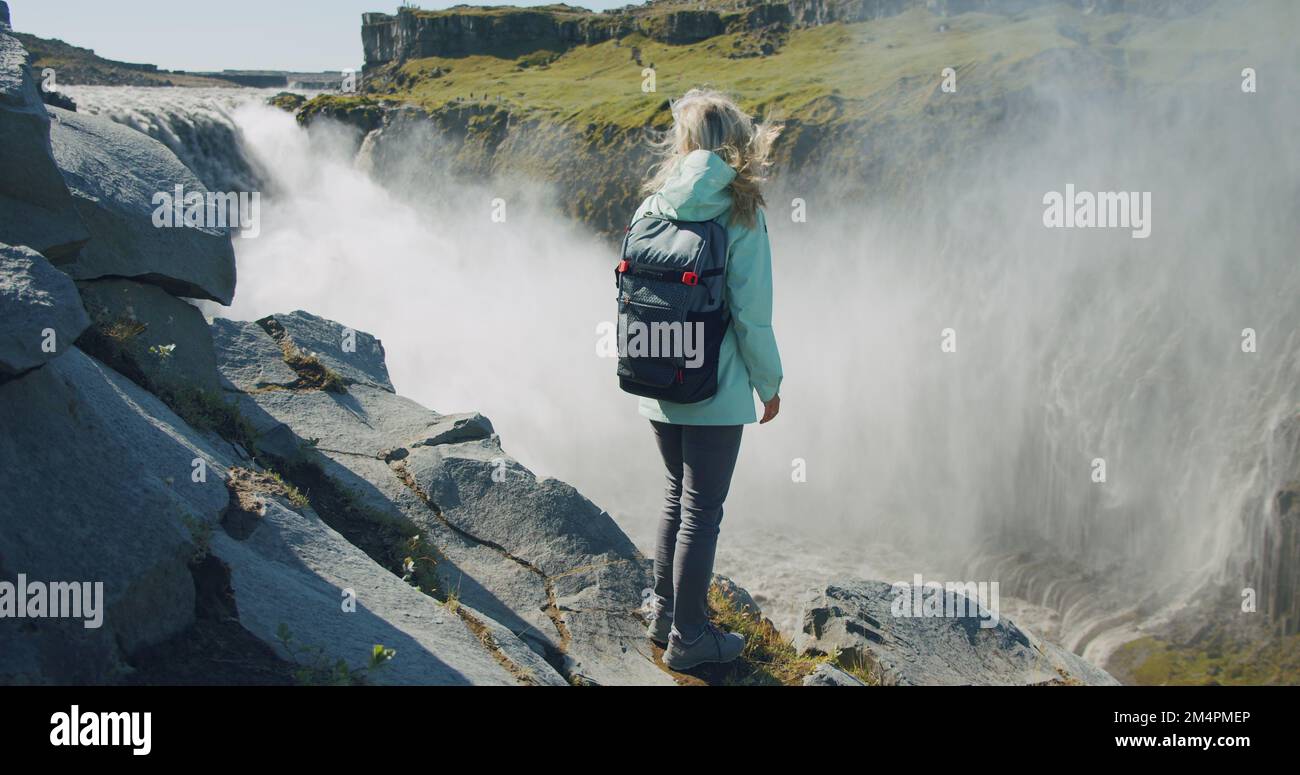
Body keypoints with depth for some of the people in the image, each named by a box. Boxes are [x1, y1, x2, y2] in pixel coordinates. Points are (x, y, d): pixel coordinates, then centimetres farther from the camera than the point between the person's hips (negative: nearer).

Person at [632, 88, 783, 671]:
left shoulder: (652, 207, -2)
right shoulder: (741, 215, -14)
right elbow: (751, 314, -15)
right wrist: (769, 383, -1)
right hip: (716, 391, -5)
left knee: (678, 496, 24)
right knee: (702, 512, 6)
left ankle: (664, 610, 34)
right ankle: (688, 637, 17)